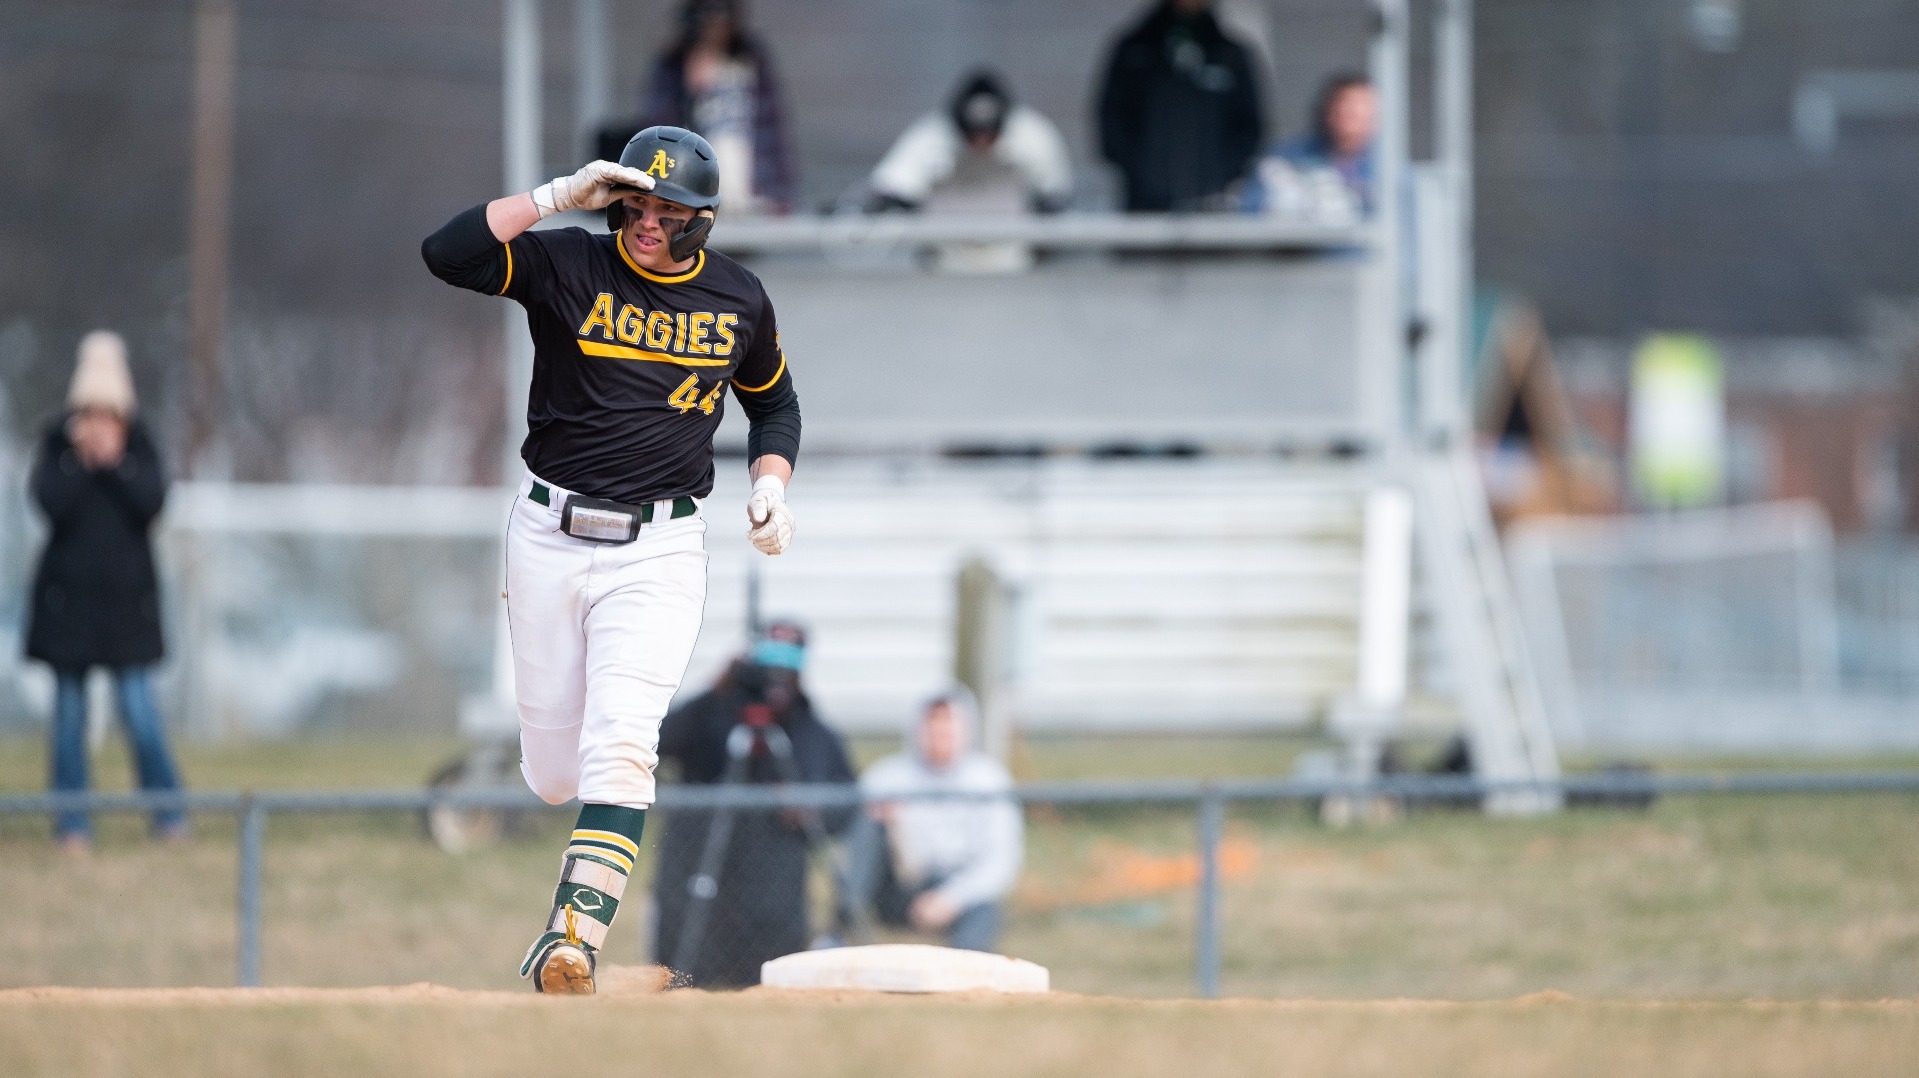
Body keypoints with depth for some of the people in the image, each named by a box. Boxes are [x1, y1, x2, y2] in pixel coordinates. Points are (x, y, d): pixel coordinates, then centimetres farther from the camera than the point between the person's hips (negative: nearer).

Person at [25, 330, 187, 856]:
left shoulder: (138, 443, 2)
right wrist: (81, 459, -19)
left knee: (139, 708, -6)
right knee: (69, 710, 1)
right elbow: (52, 504, -13)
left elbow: (153, 500, -11)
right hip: (68, 592, 0)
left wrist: (116, 461, -19)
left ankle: (168, 813, 7)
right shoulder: (57, 443, 0)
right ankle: (73, 824, 7)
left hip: (126, 594, 0)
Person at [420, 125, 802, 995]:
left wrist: (770, 481, 3)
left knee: (618, 750, -20)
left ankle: (573, 940, -26)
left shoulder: (737, 300, 2)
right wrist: (558, 196, -23)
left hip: (658, 551, -1)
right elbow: (445, 253, -21)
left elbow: (772, 400, 21)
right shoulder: (566, 266, -5)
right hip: (549, 538, 1)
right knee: (554, 773, 7)